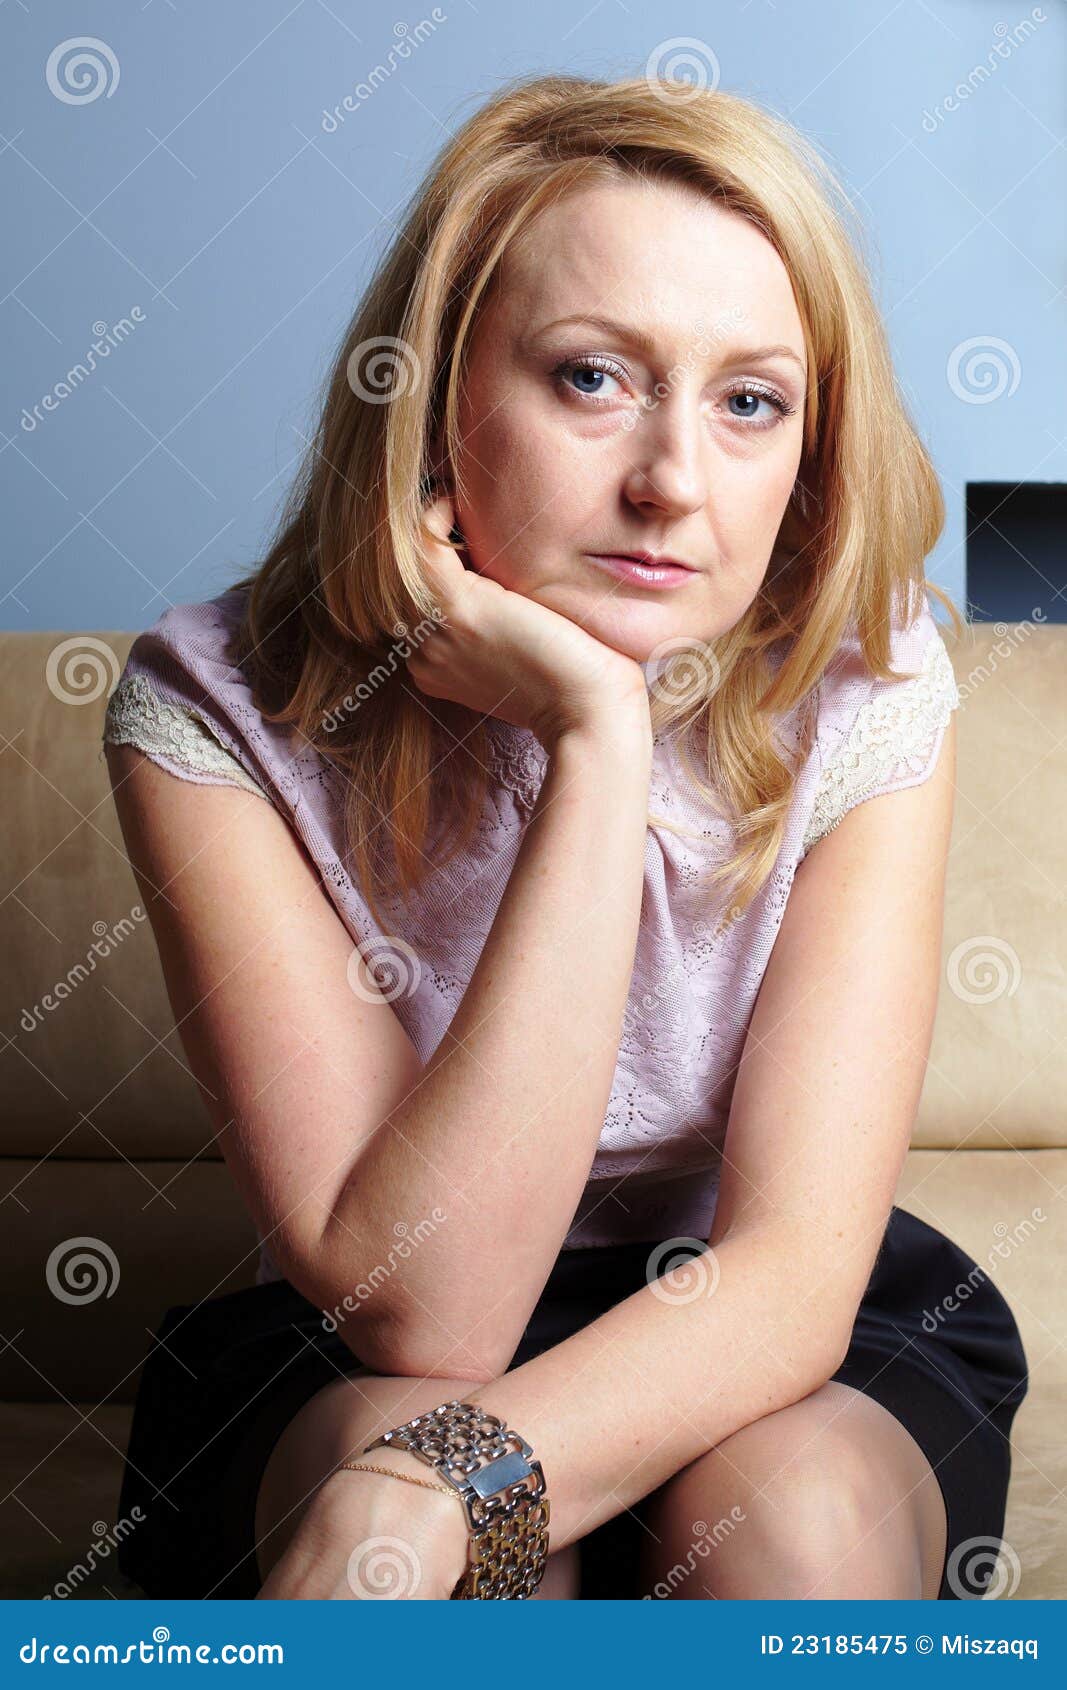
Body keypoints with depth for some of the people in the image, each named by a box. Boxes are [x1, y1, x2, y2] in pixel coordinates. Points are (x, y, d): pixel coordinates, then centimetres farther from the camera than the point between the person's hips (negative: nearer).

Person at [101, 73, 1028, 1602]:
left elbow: (794, 1272, -21)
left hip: (757, 1350, 2)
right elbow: (422, 1312, -28)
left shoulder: (861, 692, -16)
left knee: (794, 1510, -30)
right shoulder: (221, 713, -21)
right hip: (345, 1369, -1)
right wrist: (597, 739, -33)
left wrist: (417, 1499, -39)